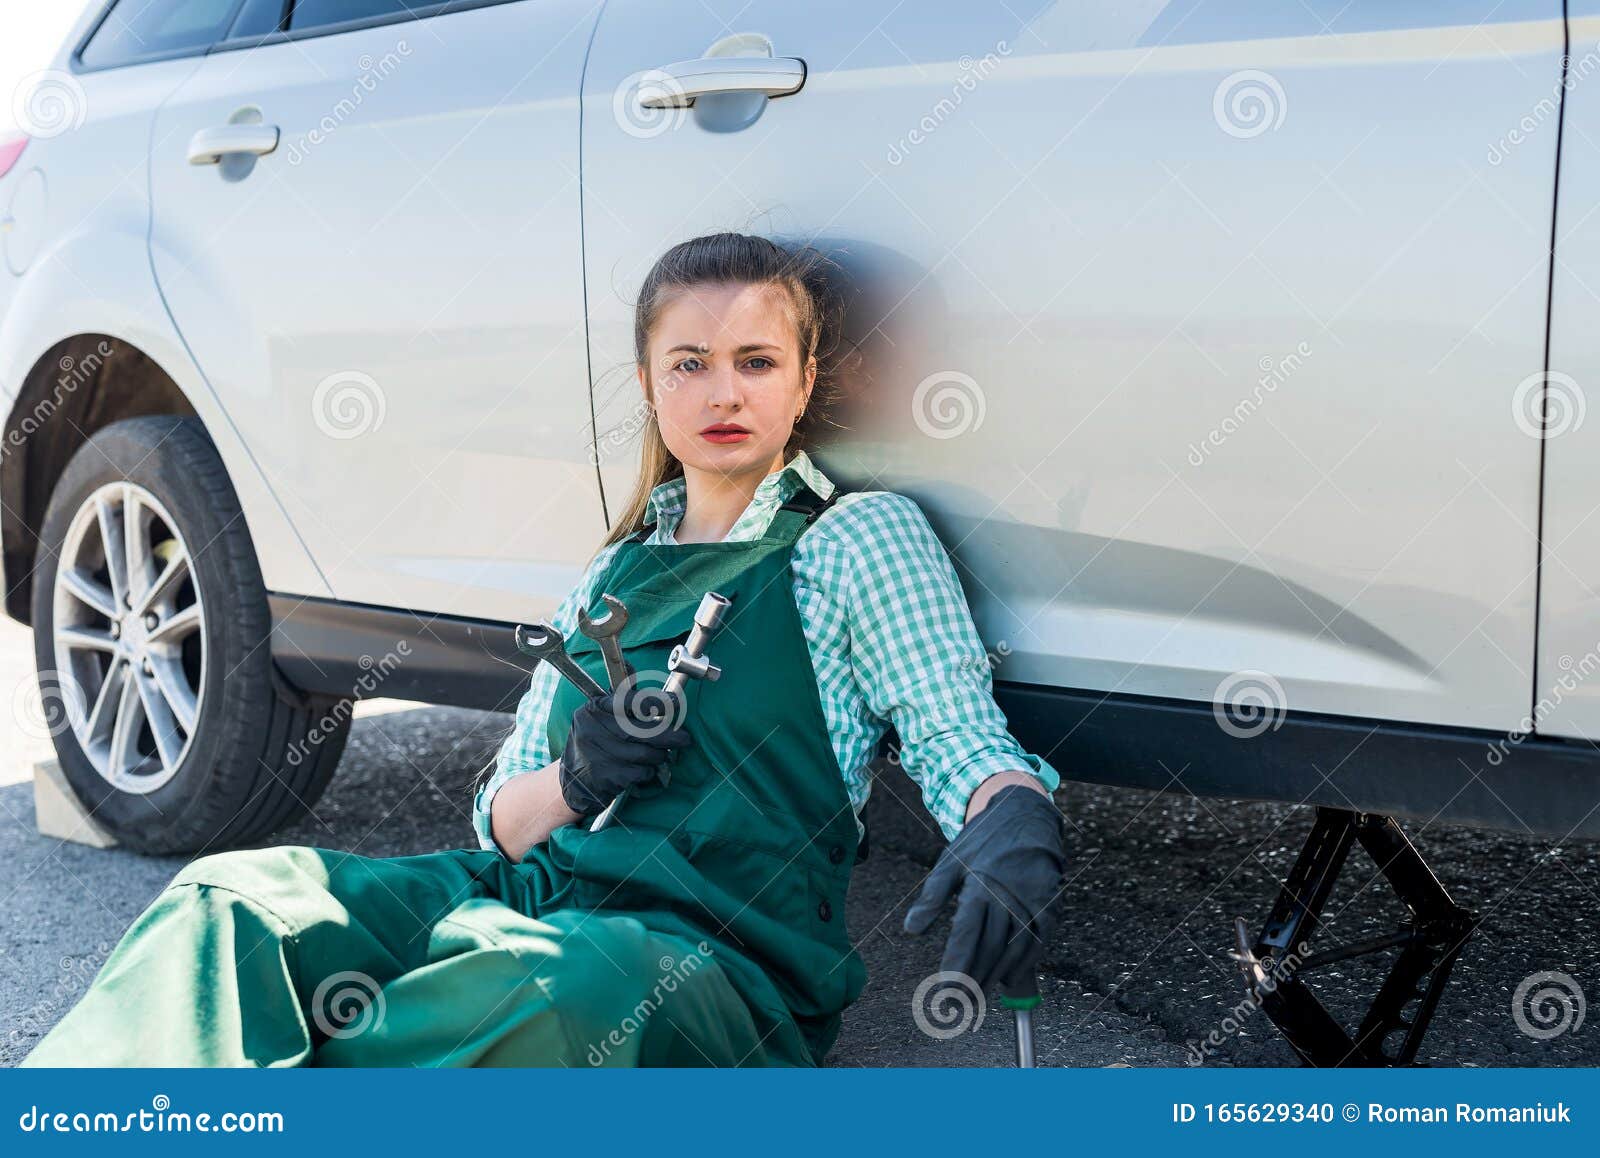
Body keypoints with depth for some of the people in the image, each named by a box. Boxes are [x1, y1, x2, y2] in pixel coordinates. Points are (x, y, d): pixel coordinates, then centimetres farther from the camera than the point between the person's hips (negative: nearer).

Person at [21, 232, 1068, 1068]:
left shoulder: (860, 537, 7)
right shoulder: (616, 573, 23)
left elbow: (962, 740, -3)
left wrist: (1014, 827, -28)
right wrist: (573, 781, -1)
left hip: (722, 953, -5)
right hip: (536, 894, 6)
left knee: (542, 993, -41)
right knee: (235, 901, -19)